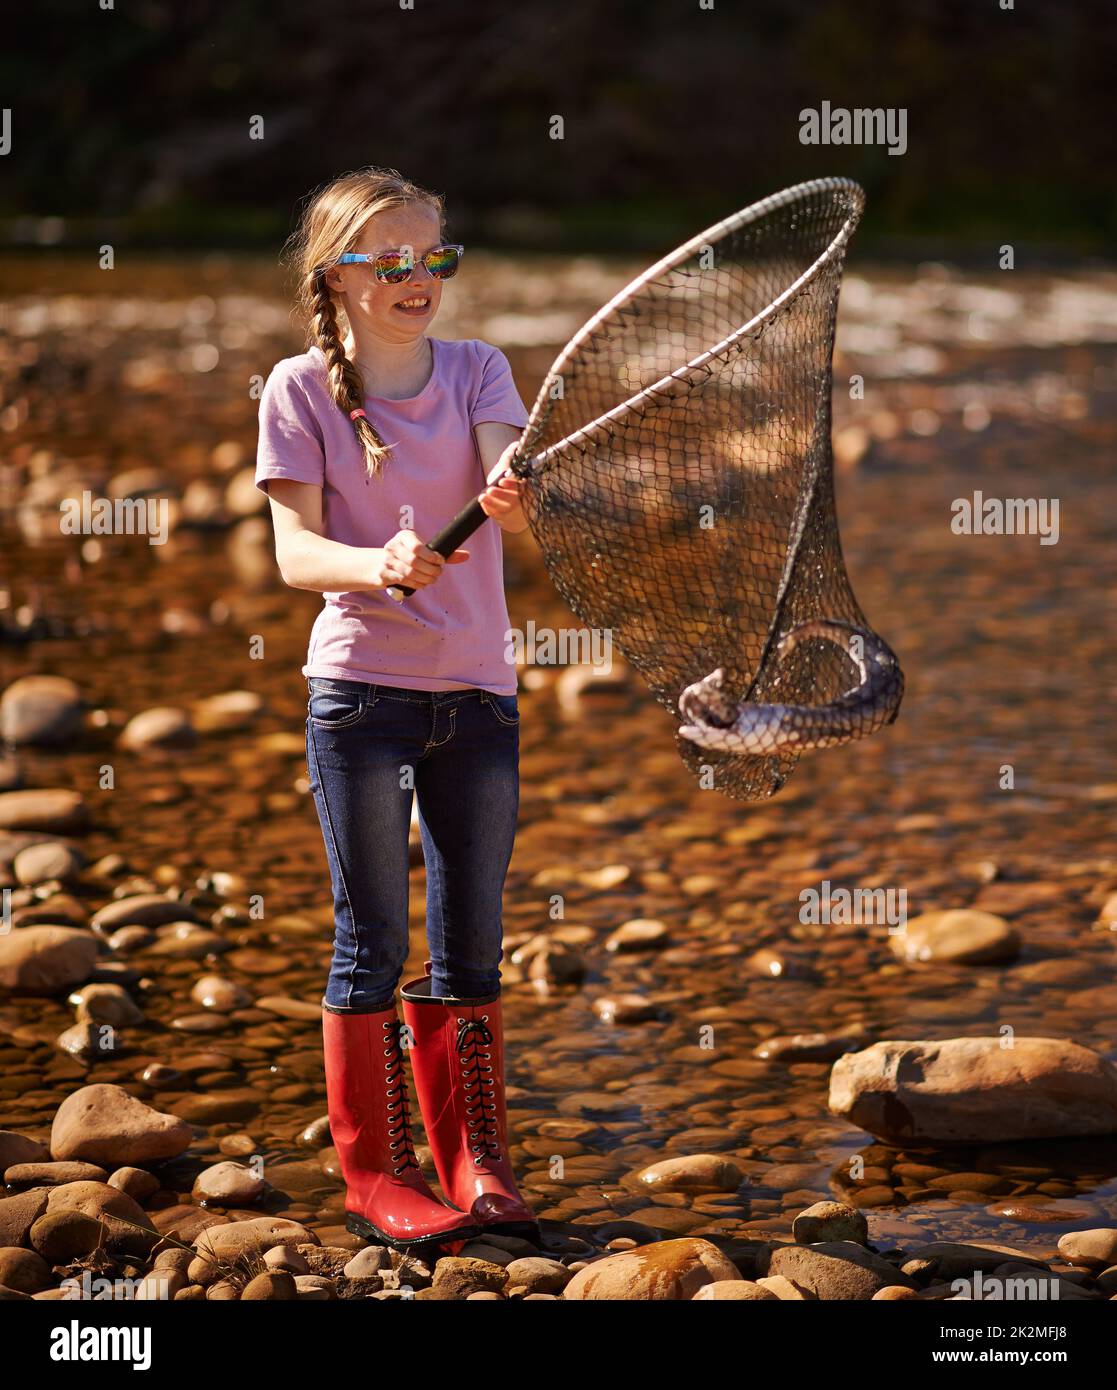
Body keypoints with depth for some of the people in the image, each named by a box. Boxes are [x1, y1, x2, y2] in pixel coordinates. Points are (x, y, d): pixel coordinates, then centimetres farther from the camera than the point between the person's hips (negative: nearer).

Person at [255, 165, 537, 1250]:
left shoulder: (478, 371, 5)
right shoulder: (300, 389, -3)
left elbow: (517, 487, -12)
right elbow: (294, 551, -12)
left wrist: (518, 499, -36)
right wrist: (377, 565, -32)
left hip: (476, 689, 3)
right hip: (360, 688, -3)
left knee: (472, 944, 10)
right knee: (374, 942, 2)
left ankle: (473, 1161, 22)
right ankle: (374, 1173, 13)